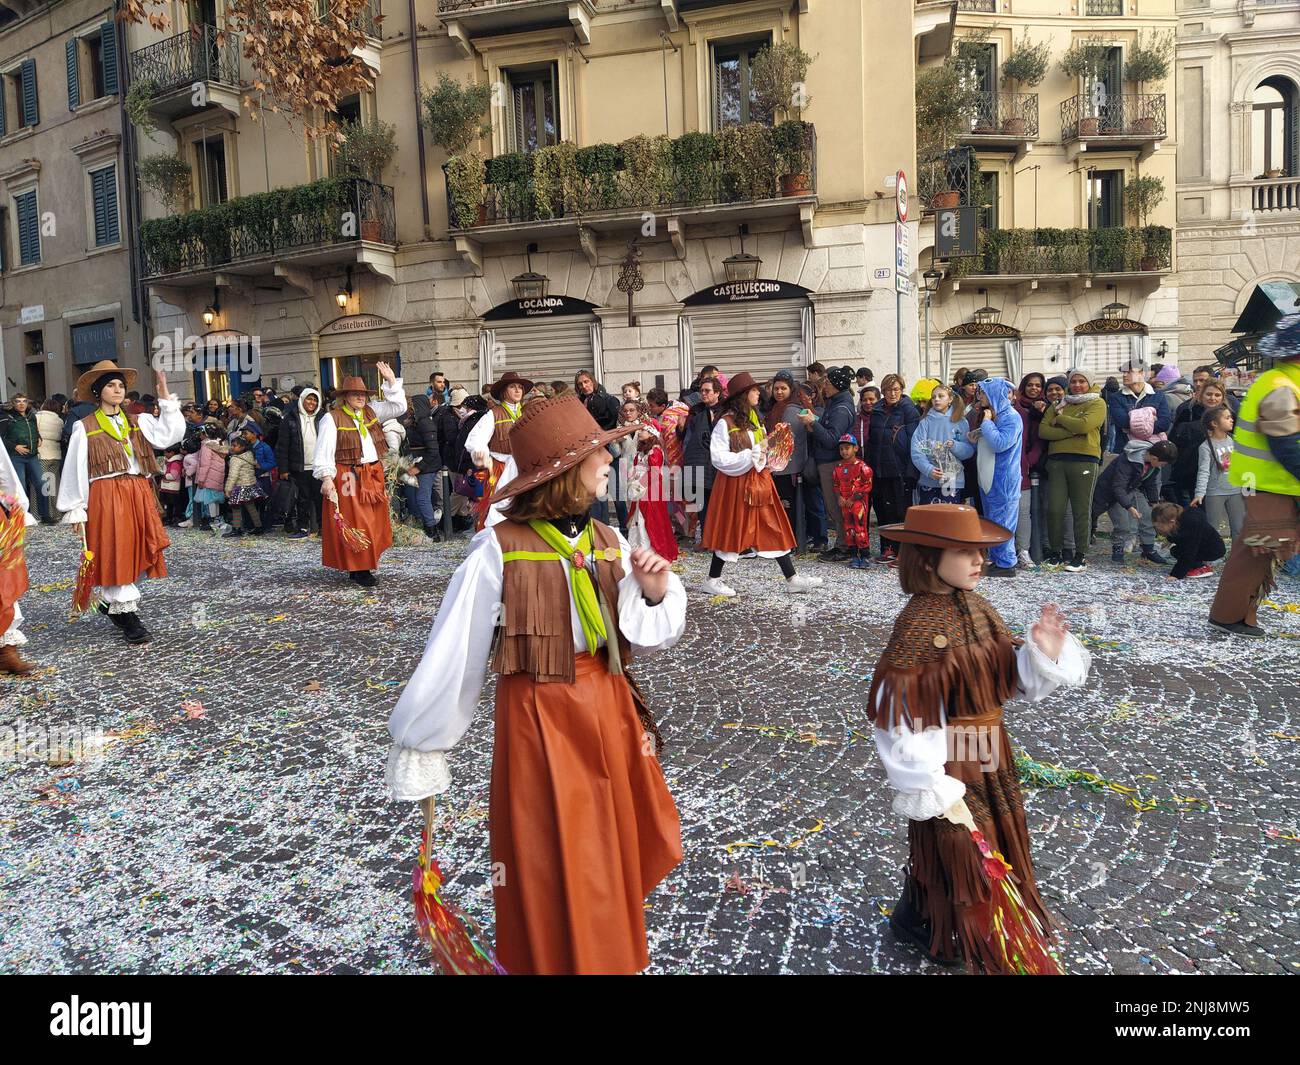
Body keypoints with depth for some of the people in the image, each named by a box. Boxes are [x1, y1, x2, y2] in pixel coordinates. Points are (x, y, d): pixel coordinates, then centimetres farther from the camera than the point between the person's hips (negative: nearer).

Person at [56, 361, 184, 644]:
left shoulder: (138, 421, 12)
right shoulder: (84, 427, 1)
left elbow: (169, 435, -6)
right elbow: (76, 471, 0)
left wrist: (165, 396, -7)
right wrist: (76, 510, -4)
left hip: (139, 493, 4)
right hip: (105, 496, -4)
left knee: (135, 551, 8)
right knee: (114, 552, -3)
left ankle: (112, 600, 29)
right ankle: (125, 613, 2)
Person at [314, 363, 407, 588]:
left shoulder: (371, 411, 11)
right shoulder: (332, 418, -6)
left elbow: (398, 407, 8)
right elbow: (325, 451, -10)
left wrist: (391, 381, -1)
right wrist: (326, 478, -19)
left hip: (373, 475, 6)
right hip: (347, 476, -6)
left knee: (373, 522, 9)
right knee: (353, 523, -4)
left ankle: (366, 564, 20)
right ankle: (357, 569, 3)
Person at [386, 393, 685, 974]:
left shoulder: (608, 543, 2)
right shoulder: (499, 550, -15)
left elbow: (641, 637, 6)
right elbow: (453, 651, -10)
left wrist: (654, 594, -14)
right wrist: (421, 745, -2)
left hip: (609, 706, 6)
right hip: (538, 713, -5)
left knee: (616, 851, 20)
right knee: (550, 866, 9)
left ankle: (613, 951, 46)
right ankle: (555, 958, 37)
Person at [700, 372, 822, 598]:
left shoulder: (754, 418, 12)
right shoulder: (726, 422, -12)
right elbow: (718, 457, -18)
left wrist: (764, 454, 3)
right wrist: (749, 457, -20)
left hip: (759, 481, 7)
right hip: (735, 484, -7)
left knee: (774, 528, 5)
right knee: (731, 530, 1)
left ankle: (792, 579, 7)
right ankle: (712, 580, 14)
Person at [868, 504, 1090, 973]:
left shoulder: (977, 608, -1)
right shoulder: (917, 626, -25)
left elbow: (1012, 677, 5)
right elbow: (905, 714, -24)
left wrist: (1044, 654, -15)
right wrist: (931, 786, -19)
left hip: (987, 751, 8)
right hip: (947, 758, -8)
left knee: (995, 838, 22)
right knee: (951, 844, 10)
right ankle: (917, 920, 37)